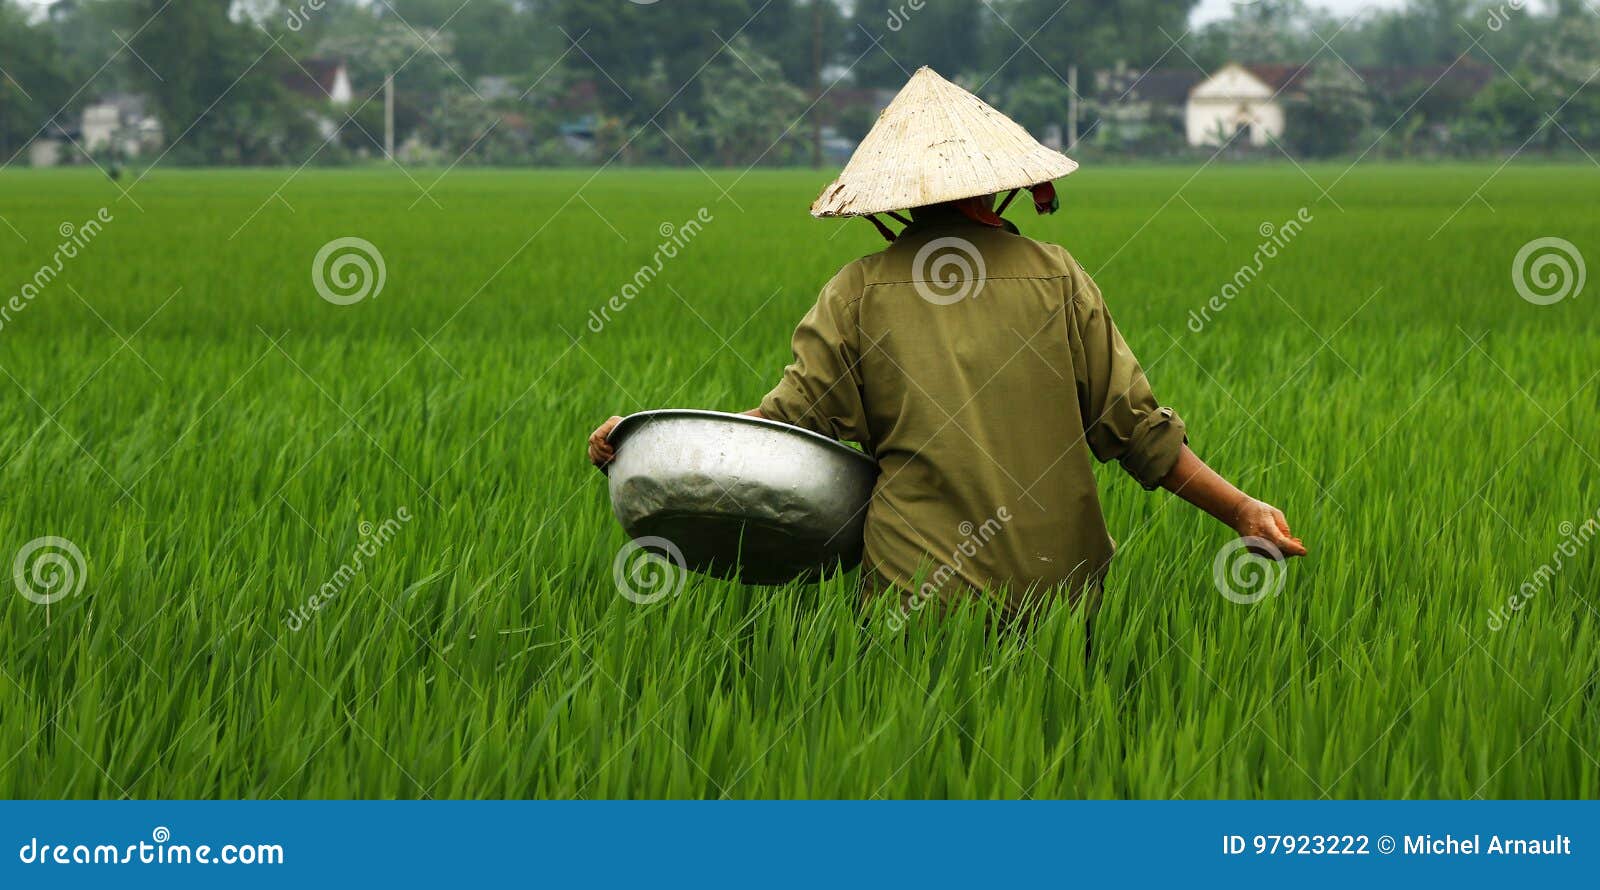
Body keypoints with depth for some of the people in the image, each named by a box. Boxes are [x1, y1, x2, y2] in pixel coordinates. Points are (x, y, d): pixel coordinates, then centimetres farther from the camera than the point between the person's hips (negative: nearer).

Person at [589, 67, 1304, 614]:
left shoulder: (860, 292, 2)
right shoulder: (1055, 277, 6)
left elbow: (789, 422, 4)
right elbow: (1135, 426, 6)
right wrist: (1241, 509, 15)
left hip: (920, 594, -1)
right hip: (1060, 592, 1)